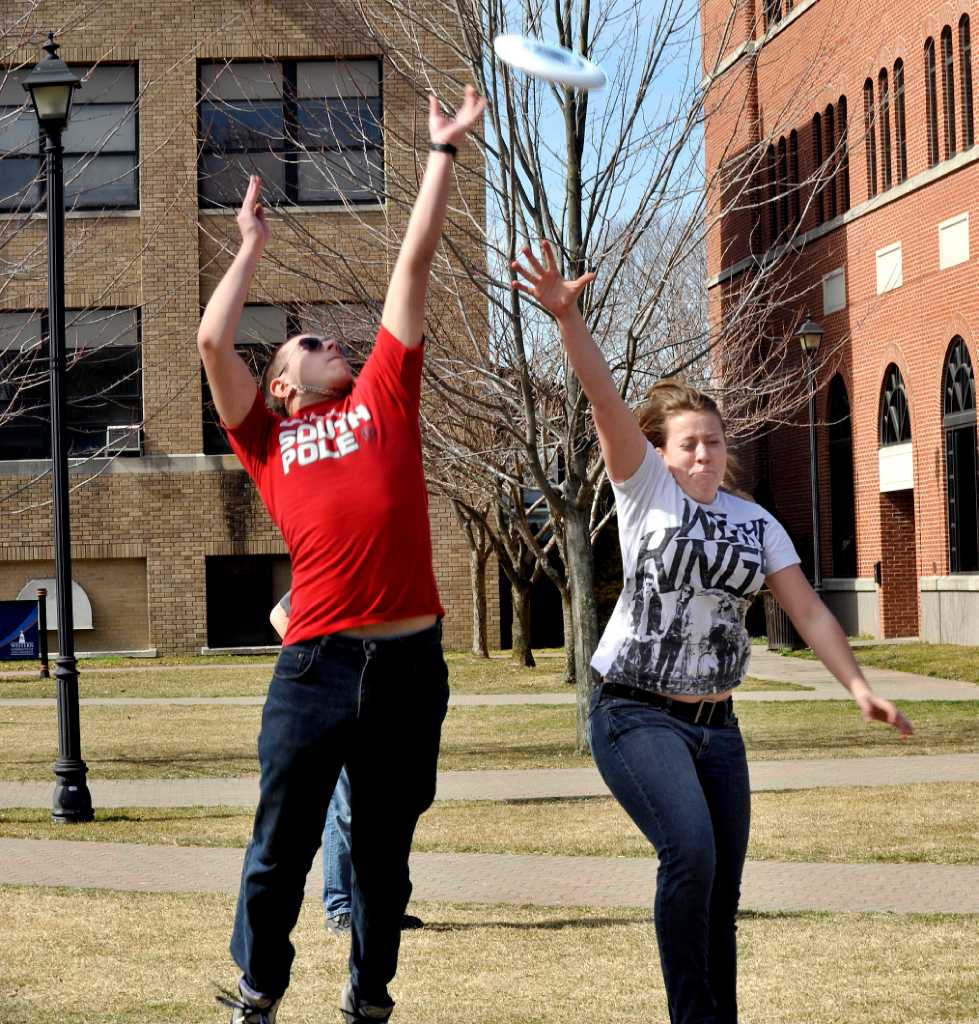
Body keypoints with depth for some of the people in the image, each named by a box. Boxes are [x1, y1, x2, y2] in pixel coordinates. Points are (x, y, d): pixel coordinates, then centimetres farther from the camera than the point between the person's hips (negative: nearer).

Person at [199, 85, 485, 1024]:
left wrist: (443, 152, 21)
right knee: (281, 847, 4)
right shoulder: (268, 437, 12)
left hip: (409, 657, 2)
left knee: (384, 848, 12)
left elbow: (414, 263, 17)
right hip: (317, 660, -2)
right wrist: (252, 248, 18)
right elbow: (214, 342, 3)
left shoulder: (383, 398, 15)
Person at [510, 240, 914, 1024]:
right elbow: (606, 400, -17)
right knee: (690, 849, -24)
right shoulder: (646, 489, -4)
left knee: (722, 887, 4)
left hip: (715, 722, 5)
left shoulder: (755, 521, 8)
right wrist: (568, 317, -30)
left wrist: (858, 686, -4)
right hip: (636, 715, -5)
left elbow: (809, 610, 7)